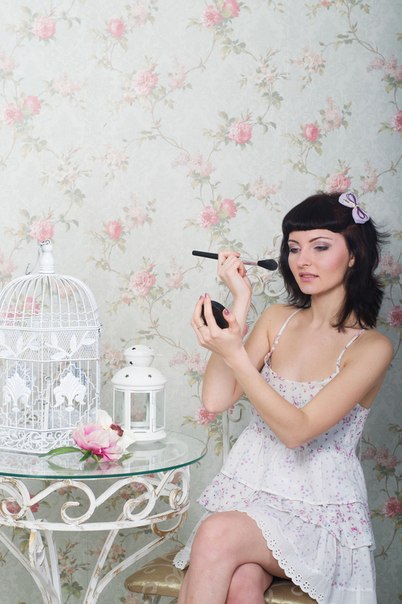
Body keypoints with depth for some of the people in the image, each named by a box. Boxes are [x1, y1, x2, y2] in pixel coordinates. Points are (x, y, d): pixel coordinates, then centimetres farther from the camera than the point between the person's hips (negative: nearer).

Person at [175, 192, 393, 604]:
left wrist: (234, 354, -28)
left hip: (318, 515, -3)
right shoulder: (278, 319, 7)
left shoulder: (371, 348, -8)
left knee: (217, 535, -30)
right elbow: (216, 401, -5)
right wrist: (240, 305, -10)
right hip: (250, 489, 3)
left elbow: (297, 430, -18)